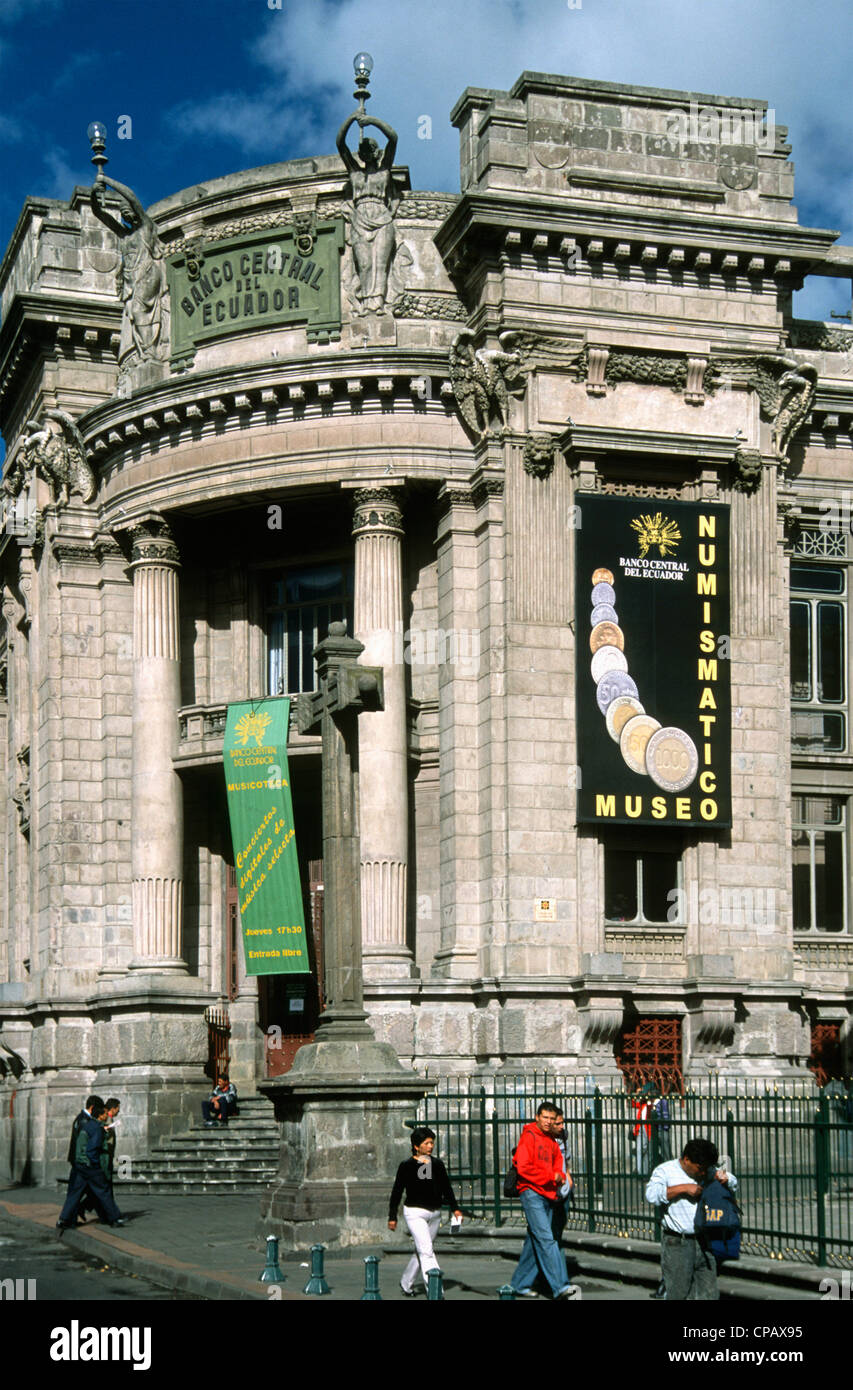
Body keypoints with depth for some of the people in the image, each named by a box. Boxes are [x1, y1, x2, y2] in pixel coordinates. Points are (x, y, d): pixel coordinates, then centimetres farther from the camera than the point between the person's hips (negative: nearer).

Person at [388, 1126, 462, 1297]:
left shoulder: (437, 1164, 9)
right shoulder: (407, 1166, -4)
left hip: (434, 1213, 5)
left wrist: (455, 1208, 5)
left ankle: (406, 1283, 31)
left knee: (421, 1251, 11)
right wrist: (392, 1216, -1)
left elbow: (446, 1189, 16)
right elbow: (397, 1192, 1)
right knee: (426, 1251, -15)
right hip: (414, 1212, -5)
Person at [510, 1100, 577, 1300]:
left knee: (534, 1242, 10)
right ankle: (560, 1286, -22)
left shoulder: (551, 1140, 18)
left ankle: (520, 1285, 18)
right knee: (546, 1239, -14)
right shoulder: (529, 1136, -6)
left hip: (548, 1195, 8)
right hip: (532, 1193, -8)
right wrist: (551, 1177, -11)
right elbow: (523, 1168, -14)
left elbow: (558, 1162, 23)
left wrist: (560, 1175, -2)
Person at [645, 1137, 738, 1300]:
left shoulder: (708, 1171, 14)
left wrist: (724, 1179, 1)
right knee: (678, 1293, -4)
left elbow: (734, 1185, 25)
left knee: (708, 1294, 2)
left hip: (705, 1242, 5)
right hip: (677, 1243, -5)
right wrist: (684, 1188, -20)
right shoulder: (666, 1170, -3)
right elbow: (652, 1194, -19)